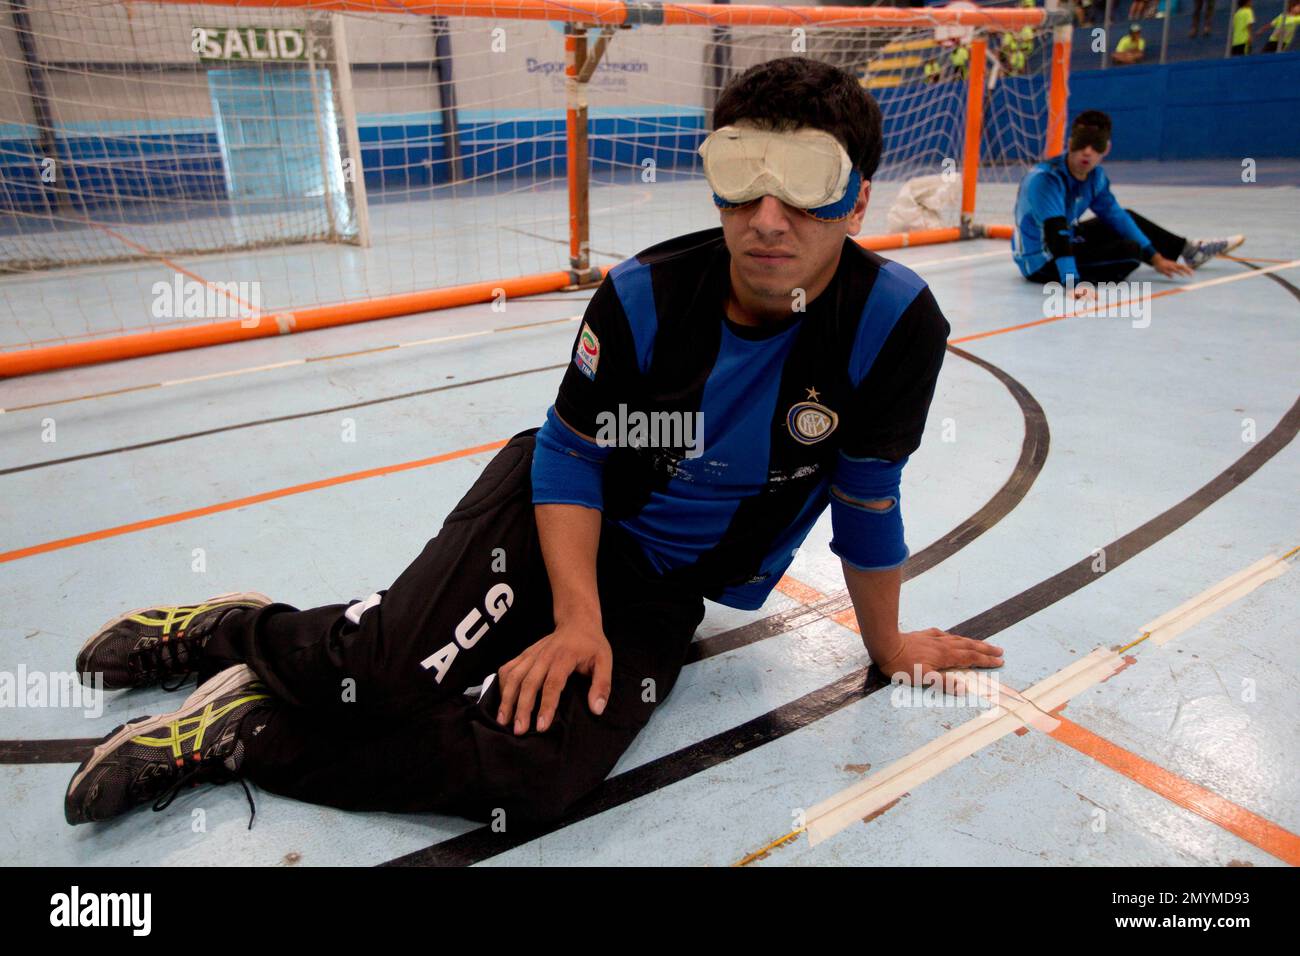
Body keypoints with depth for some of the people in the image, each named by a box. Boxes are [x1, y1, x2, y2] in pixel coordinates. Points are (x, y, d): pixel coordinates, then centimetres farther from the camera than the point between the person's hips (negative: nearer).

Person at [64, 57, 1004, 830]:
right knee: (397, 671, -24)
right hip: (552, 506, -1)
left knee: (539, 770, -22)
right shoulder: (646, 295, -19)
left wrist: (887, 644, 5)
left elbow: (866, 505, -7)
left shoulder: (894, 324, -19)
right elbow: (571, 455, -10)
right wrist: (576, 616, -20)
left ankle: (246, 732, -6)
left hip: (663, 592, 1)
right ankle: (233, 632, 10)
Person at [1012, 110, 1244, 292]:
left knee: (1127, 218, 19)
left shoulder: (1095, 175, -3)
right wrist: (1073, 284, -51)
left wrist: (1155, 257, 1)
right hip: (1042, 261, -9)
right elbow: (1056, 234, -40)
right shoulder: (1045, 179, -29)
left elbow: (1115, 215, 4)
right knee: (1130, 250, -19)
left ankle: (1186, 250, 39)